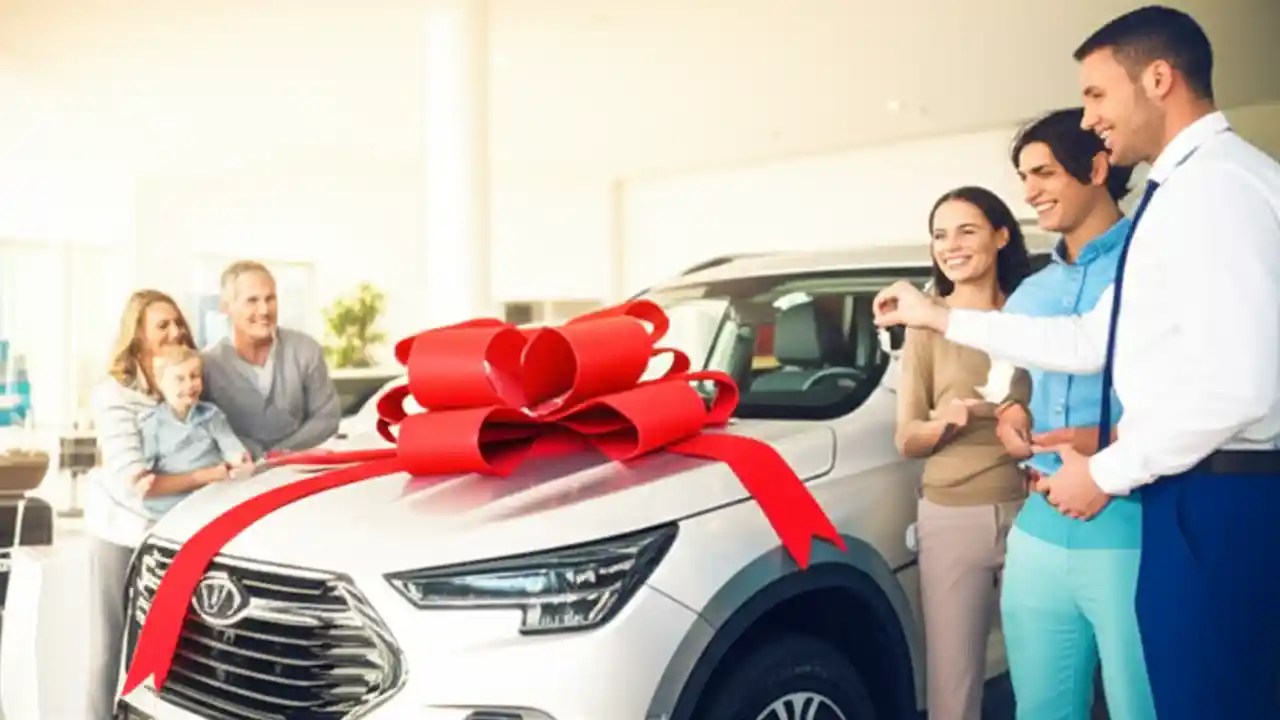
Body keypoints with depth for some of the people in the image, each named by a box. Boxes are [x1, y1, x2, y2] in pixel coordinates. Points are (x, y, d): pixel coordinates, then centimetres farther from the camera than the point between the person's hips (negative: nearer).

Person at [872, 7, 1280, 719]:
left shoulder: (1215, 183, -15)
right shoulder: (1185, 189, 16)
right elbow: (1094, 341, 17)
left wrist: (1108, 471, -12)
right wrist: (942, 318, 18)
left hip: (1216, 498, -10)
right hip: (1195, 492, 10)